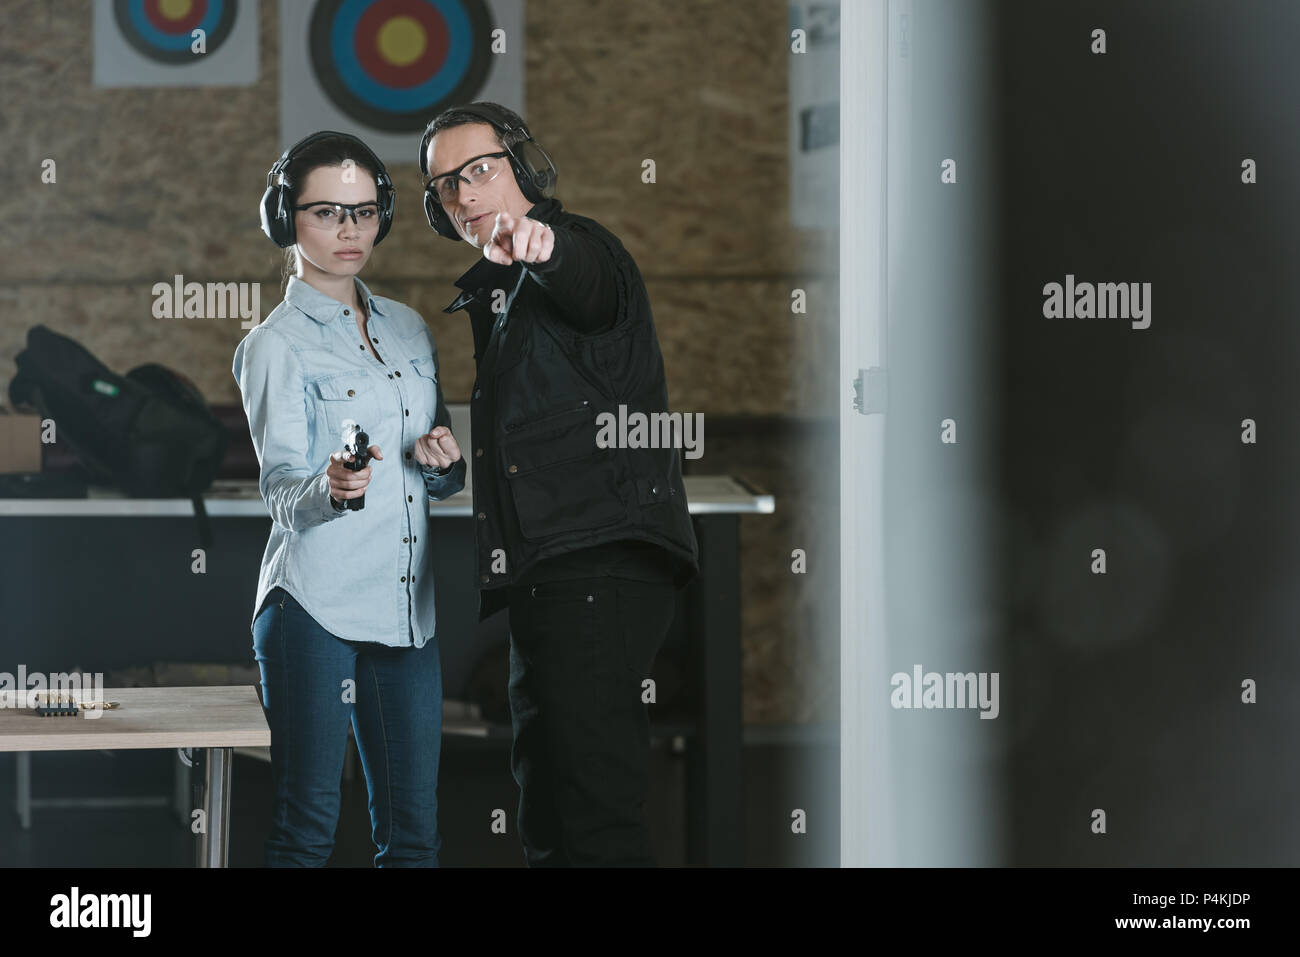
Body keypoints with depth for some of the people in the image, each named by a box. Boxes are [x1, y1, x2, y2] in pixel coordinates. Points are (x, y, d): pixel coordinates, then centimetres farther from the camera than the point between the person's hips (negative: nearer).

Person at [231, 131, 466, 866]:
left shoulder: (409, 330, 17)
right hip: (316, 607, -6)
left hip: (407, 607, 6)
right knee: (307, 827, -7)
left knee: (415, 832, 4)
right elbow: (281, 487, -13)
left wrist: (445, 461, 0)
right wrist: (328, 489, -35)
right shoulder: (276, 345, -1)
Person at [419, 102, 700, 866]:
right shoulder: (477, 301, 25)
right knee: (548, 822, 10)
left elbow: (590, 282, -29)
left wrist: (542, 246, -50)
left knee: (595, 807, -19)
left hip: (604, 562, -10)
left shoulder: (579, 251, -1)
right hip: (539, 580, 10)